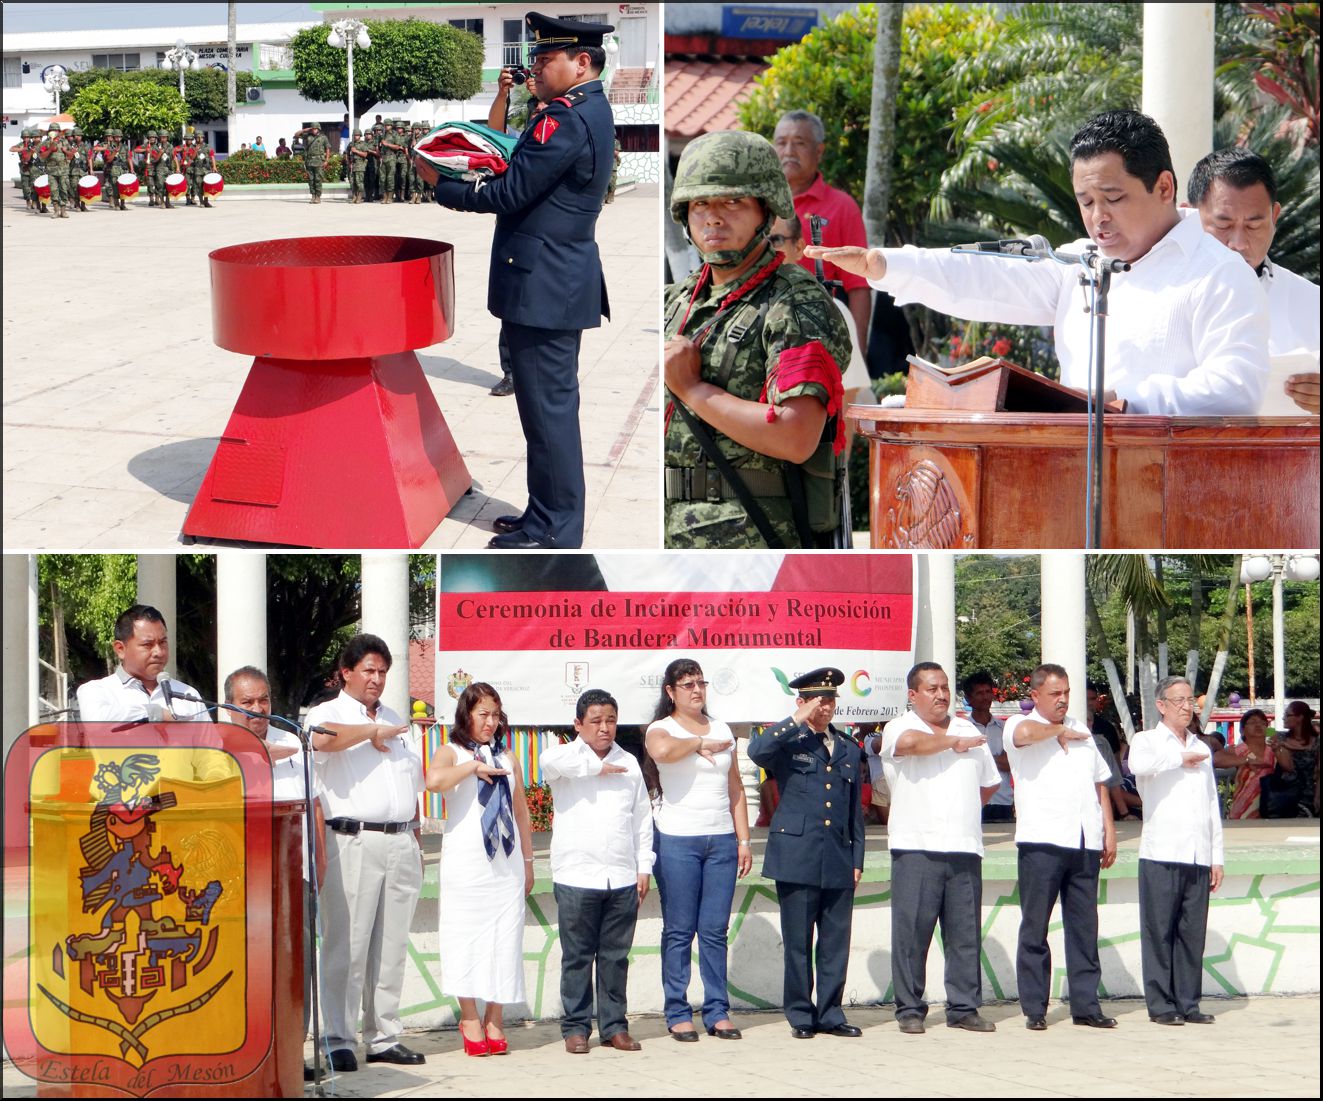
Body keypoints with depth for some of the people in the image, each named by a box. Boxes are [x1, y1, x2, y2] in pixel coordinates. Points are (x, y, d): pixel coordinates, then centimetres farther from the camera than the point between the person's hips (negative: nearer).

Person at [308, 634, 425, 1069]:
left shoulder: (396, 722, 23)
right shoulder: (328, 713, 2)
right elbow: (321, 739, -24)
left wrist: (416, 841, 19)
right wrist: (373, 732, -11)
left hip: (401, 845, 6)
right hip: (354, 841, -6)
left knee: (392, 947, 8)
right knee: (347, 945, -8)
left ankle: (384, 1036, 13)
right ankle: (338, 1040, -6)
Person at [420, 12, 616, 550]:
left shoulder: (566, 120, -20)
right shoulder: (591, 111, 13)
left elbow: (509, 195, -19)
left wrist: (441, 185, -7)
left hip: (544, 285, -11)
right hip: (560, 280, 11)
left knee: (548, 407, -4)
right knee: (551, 405, 17)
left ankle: (554, 531, 2)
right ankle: (550, 513, 25)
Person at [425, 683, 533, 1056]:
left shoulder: (508, 759, 15)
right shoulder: (452, 753, 2)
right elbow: (434, 780, -22)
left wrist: (528, 861, 17)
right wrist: (474, 766, -20)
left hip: (506, 865, 4)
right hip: (465, 863, -3)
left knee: (505, 938, 0)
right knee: (466, 938, -3)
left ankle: (494, 1019, 6)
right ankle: (470, 1019, 6)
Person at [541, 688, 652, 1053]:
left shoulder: (628, 764, 15)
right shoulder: (569, 757, 3)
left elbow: (642, 818, 17)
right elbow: (551, 761, -24)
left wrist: (644, 867, 11)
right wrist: (597, 766, -13)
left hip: (622, 878, 3)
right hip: (576, 876, -3)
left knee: (616, 957, 7)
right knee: (577, 956, 0)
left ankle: (614, 1026, 13)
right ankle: (575, 1027, 7)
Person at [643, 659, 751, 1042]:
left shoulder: (722, 730, 15)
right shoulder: (662, 729, 0)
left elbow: (735, 790, 17)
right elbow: (662, 750, -26)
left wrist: (744, 840, 11)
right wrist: (699, 743, -10)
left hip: (721, 839, 4)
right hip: (677, 841, -4)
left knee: (715, 931, 4)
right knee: (679, 931, -1)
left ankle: (717, 1011, 7)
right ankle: (678, 1013, 3)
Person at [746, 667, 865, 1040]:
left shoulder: (849, 750, 18)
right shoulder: (788, 744, 4)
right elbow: (756, 750, -21)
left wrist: (857, 859, 14)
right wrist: (798, 720, -17)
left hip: (838, 861, 4)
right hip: (797, 858, -4)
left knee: (836, 942, 4)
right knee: (798, 942, 0)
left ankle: (830, 1014, 12)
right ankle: (800, 1016, 8)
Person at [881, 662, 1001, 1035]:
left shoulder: (969, 731, 19)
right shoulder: (899, 728, 2)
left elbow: (989, 783, 27)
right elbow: (909, 743, -23)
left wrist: (964, 810, 15)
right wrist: (953, 743, -7)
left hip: (964, 849, 5)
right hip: (916, 848, -5)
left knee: (965, 933, 5)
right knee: (911, 931, -4)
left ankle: (964, 1008, 10)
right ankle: (909, 1010, 1)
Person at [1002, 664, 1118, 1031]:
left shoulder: (1080, 730, 21)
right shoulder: (1019, 725, 2)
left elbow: (1100, 783, 24)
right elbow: (1025, 733, -24)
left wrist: (1109, 831, 15)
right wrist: (1060, 731, -5)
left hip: (1085, 843, 5)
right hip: (1042, 842, -5)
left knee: (1084, 928, 6)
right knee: (1035, 928, -2)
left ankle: (1086, 1005, 10)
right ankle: (1034, 1009, 1)